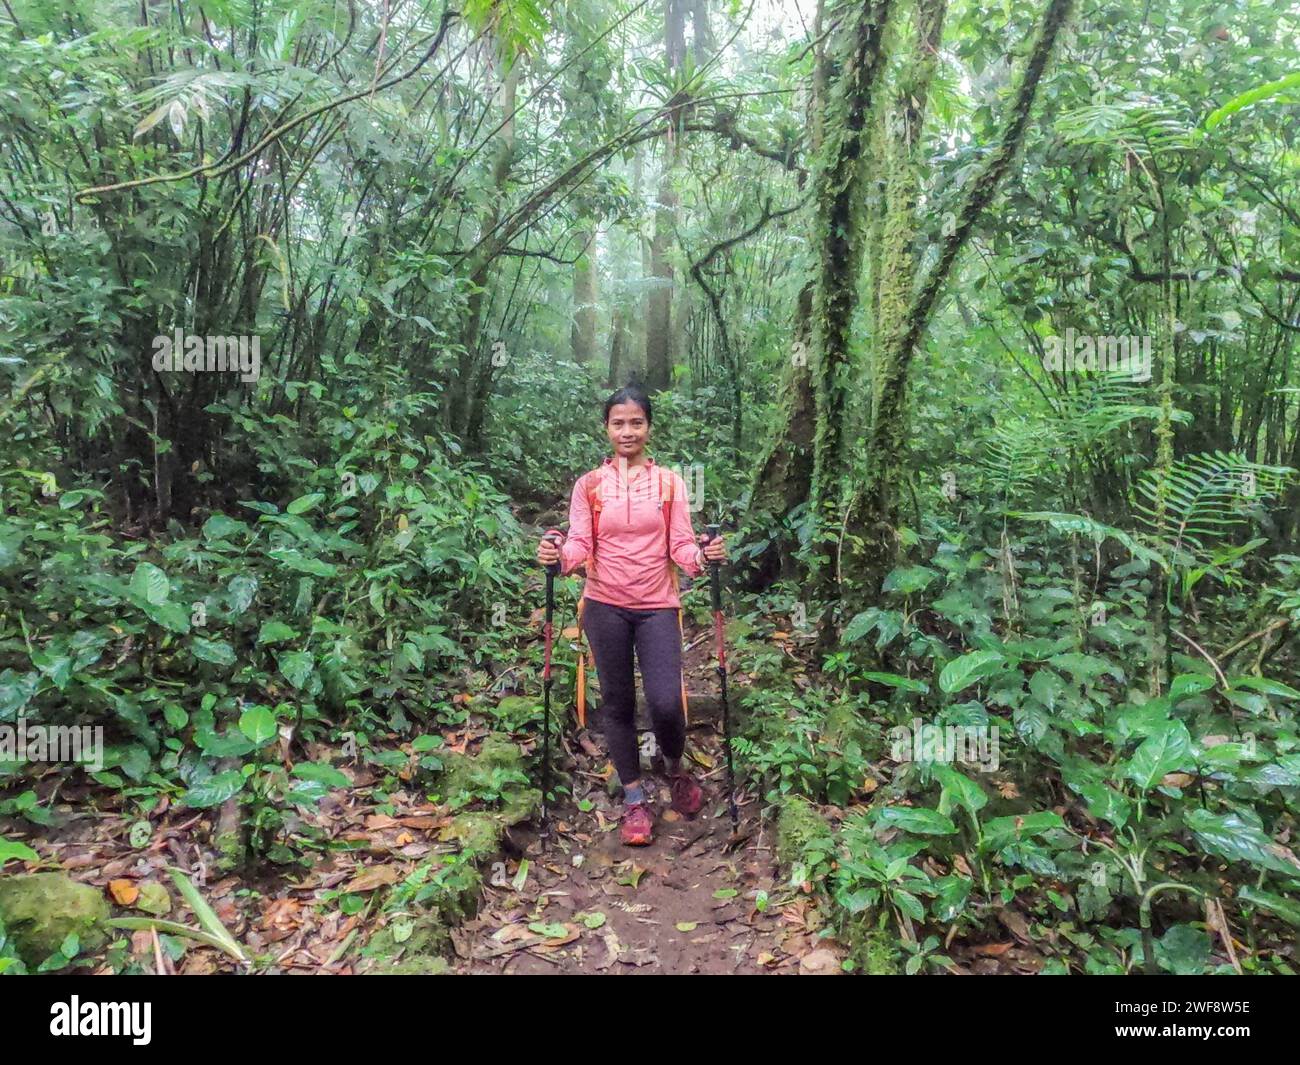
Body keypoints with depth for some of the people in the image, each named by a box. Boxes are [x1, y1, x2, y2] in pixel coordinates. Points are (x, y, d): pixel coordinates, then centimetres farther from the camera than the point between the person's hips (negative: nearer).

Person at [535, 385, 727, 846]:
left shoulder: (669, 482, 3)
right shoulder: (589, 484, 4)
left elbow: (680, 546, -1)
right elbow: (579, 544, -3)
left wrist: (703, 555, -22)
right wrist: (559, 555, -24)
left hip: (657, 606, -1)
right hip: (605, 606, 1)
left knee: (666, 702, -8)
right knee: (617, 703, 8)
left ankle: (675, 769, 26)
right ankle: (635, 800, 23)